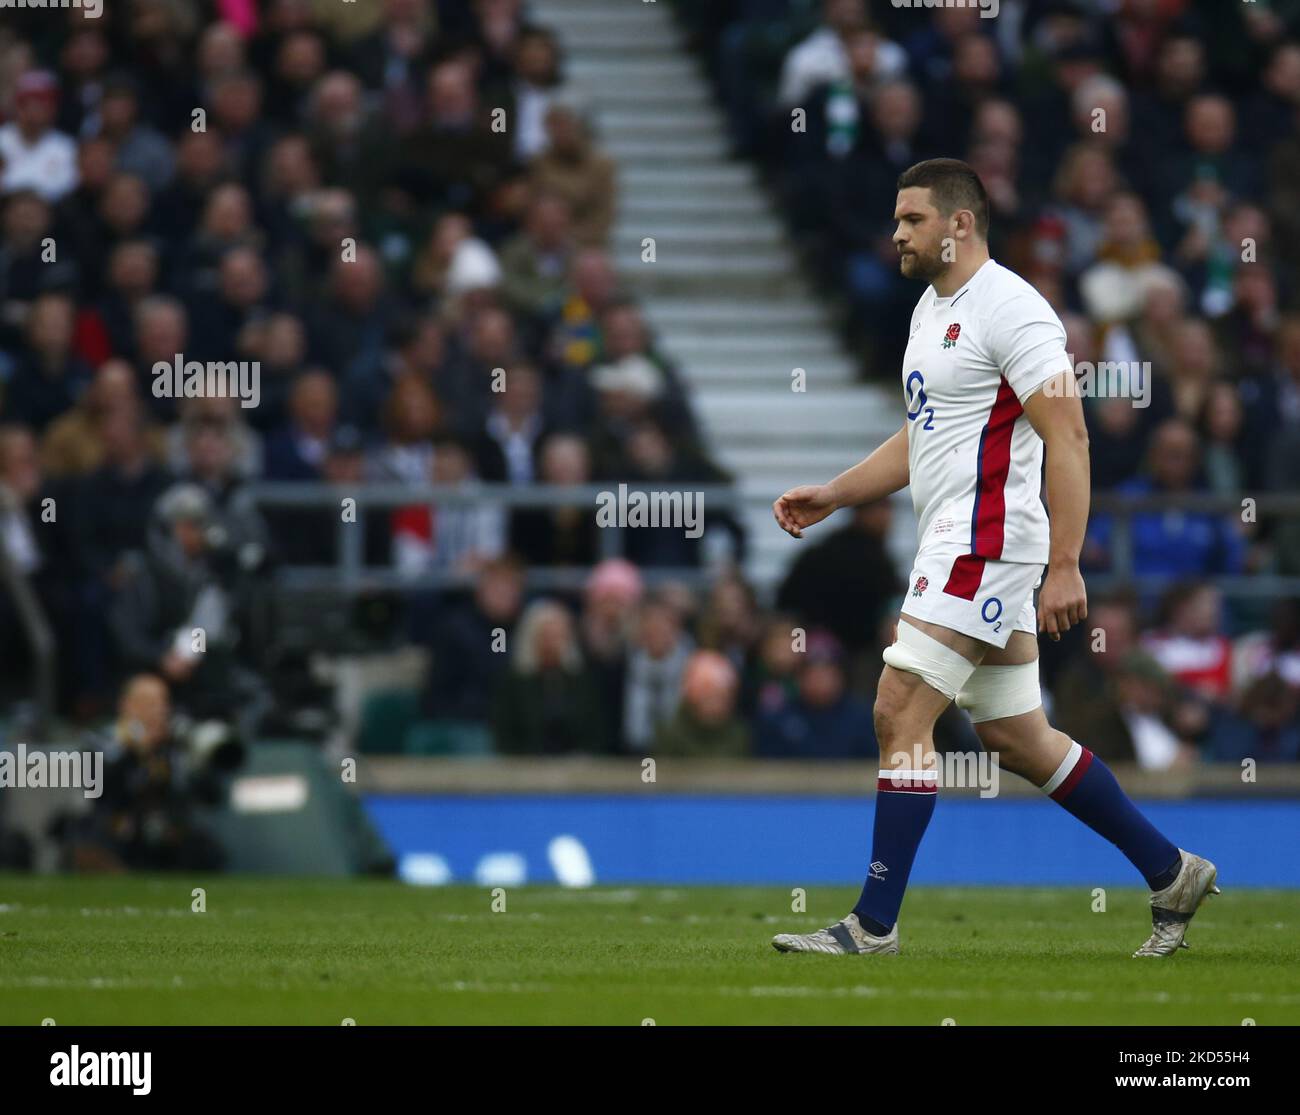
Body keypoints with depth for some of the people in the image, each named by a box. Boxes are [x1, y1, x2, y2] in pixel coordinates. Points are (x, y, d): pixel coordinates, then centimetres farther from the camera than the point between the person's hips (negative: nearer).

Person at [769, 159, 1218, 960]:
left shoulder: (1009, 308, -13)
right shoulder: (934, 307, 18)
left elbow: (1067, 435, -18)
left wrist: (1064, 565, -23)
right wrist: (833, 495, 17)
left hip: (985, 542, -10)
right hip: (955, 544, 10)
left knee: (899, 713, -13)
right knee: (1017, 738, 13)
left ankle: (874, 924, -11)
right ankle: (1172, 875, 22)